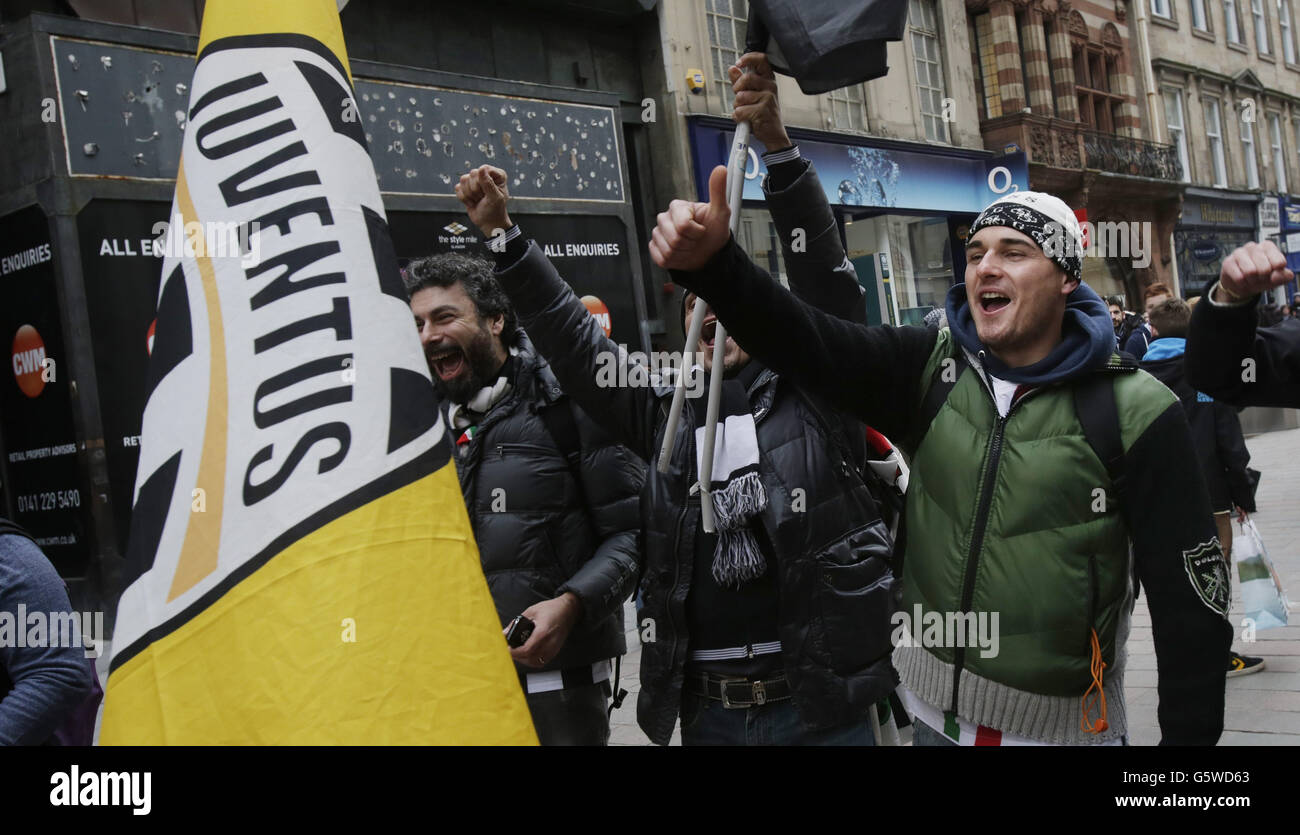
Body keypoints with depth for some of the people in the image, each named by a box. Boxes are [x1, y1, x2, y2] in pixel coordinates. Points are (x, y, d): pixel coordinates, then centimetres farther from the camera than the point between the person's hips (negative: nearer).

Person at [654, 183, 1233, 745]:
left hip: (1062, 725, -3)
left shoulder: (1132, 412, -11)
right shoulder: (929, 372, -1)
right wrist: (713, 265, -32)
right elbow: (808, 345, -16)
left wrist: (1189, 735, -9)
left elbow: (1189, 591, -9)